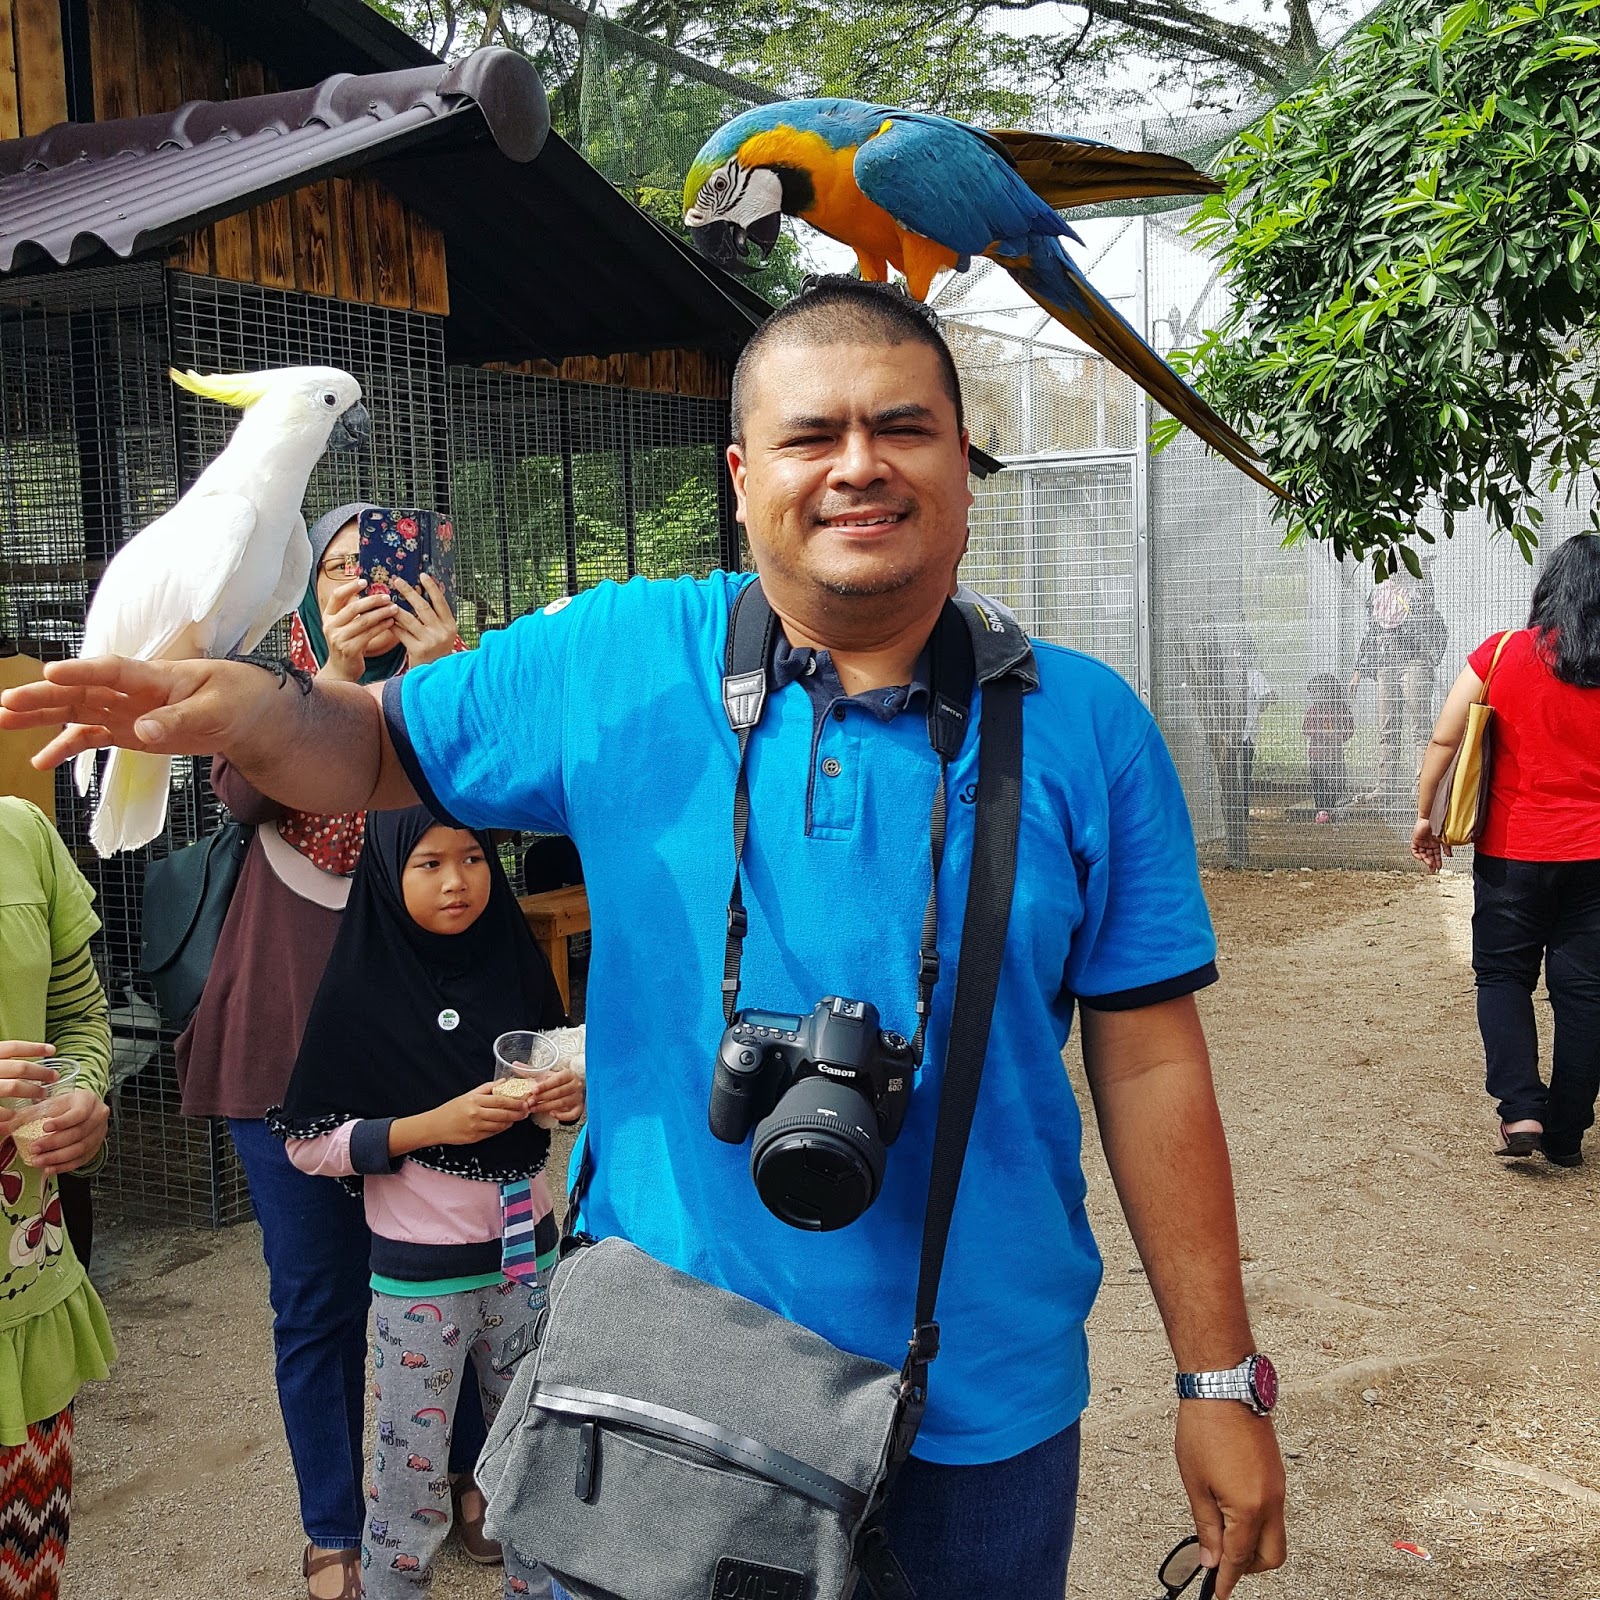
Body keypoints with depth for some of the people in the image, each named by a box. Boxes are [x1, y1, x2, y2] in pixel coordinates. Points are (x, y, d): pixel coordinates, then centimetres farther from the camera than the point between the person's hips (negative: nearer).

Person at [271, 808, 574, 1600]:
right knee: (411, 1473, 7)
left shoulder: (516, 966, -2)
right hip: (419, 1274, -3)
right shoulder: (362, 992, -12)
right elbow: (308, 1144, -9)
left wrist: (571, 1094, -11)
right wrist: (431, 1126, -21)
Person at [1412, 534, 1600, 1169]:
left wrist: (1425, 815, 3)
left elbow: (1444, 738, -7)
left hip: (1511, 852, 0)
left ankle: (1520, 1110, -3)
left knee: (1503, 975, 13)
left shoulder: (1502, 653, -6)